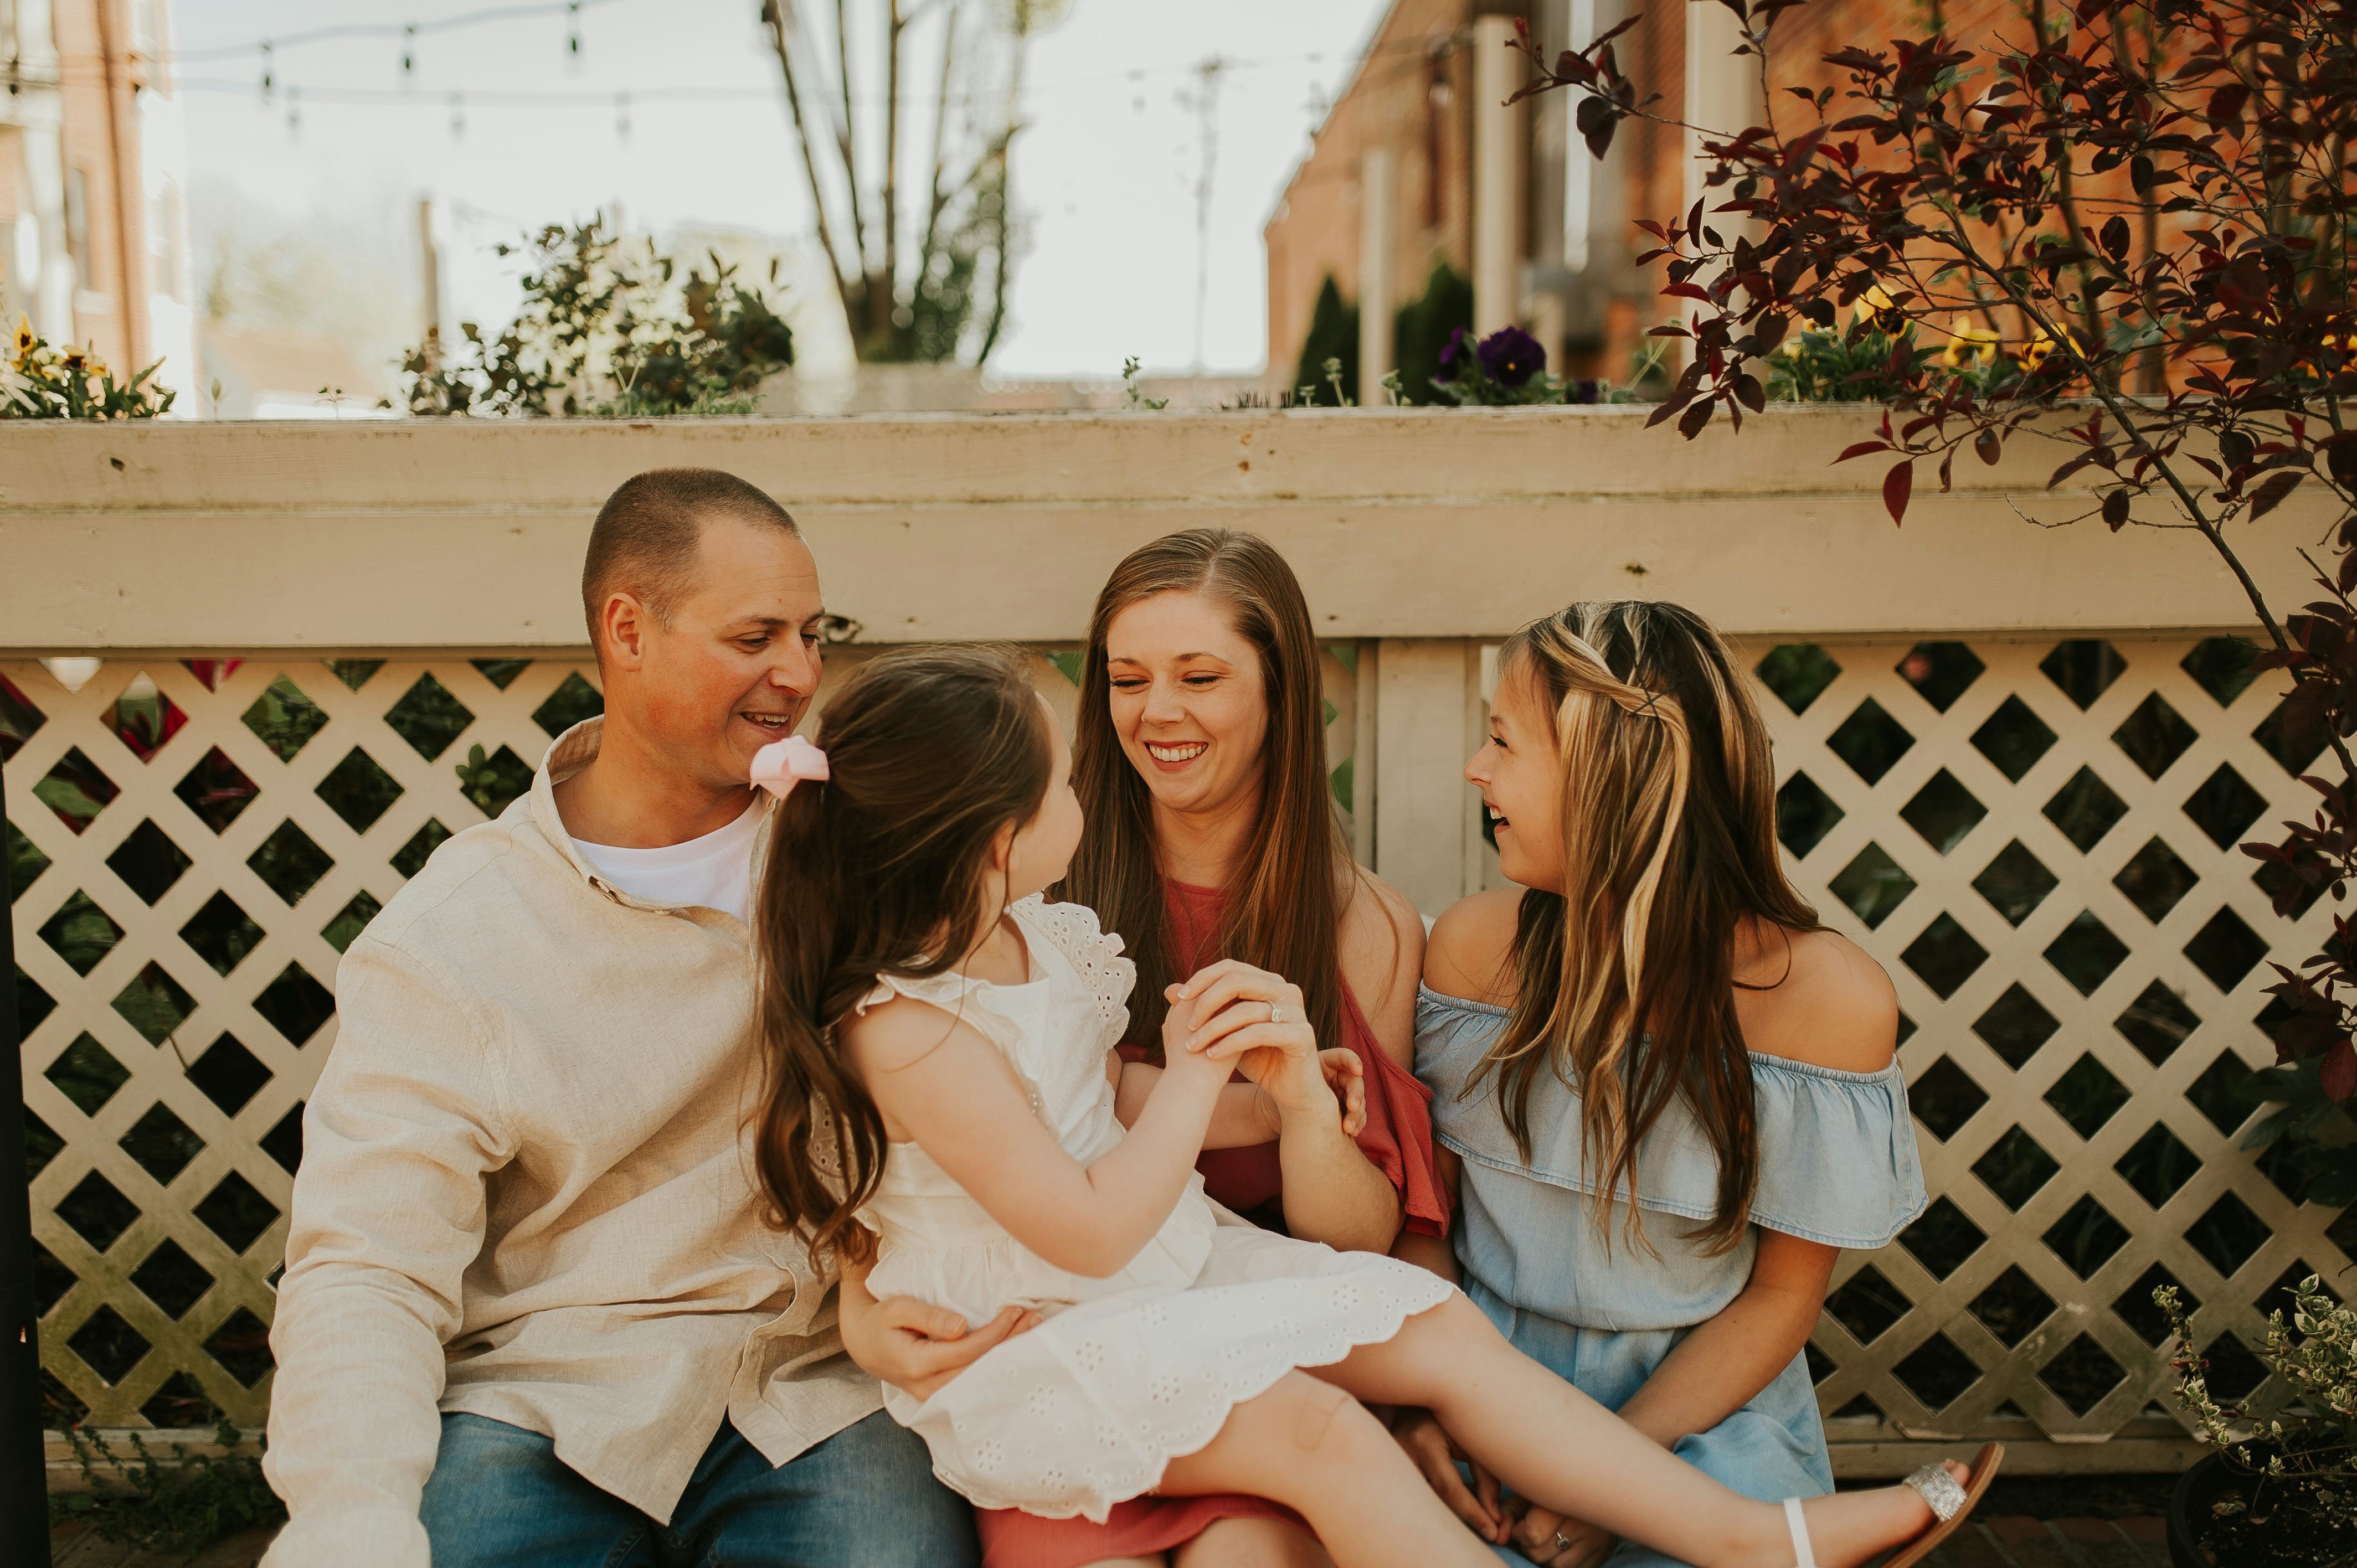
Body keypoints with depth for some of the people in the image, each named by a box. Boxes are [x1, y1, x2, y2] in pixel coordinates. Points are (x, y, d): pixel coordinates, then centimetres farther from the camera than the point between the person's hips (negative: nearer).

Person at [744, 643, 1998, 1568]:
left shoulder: (1036, 942, 5)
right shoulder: (908, 1028, -24)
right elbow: (1093, 1231, -24)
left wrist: (1256, 1086, -2)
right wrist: (1193, 1078, -15)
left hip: (1171, 1274, 9)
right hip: (1025, 1353, -9)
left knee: (1441, 1328, -3)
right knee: (1316, 1427, -28)